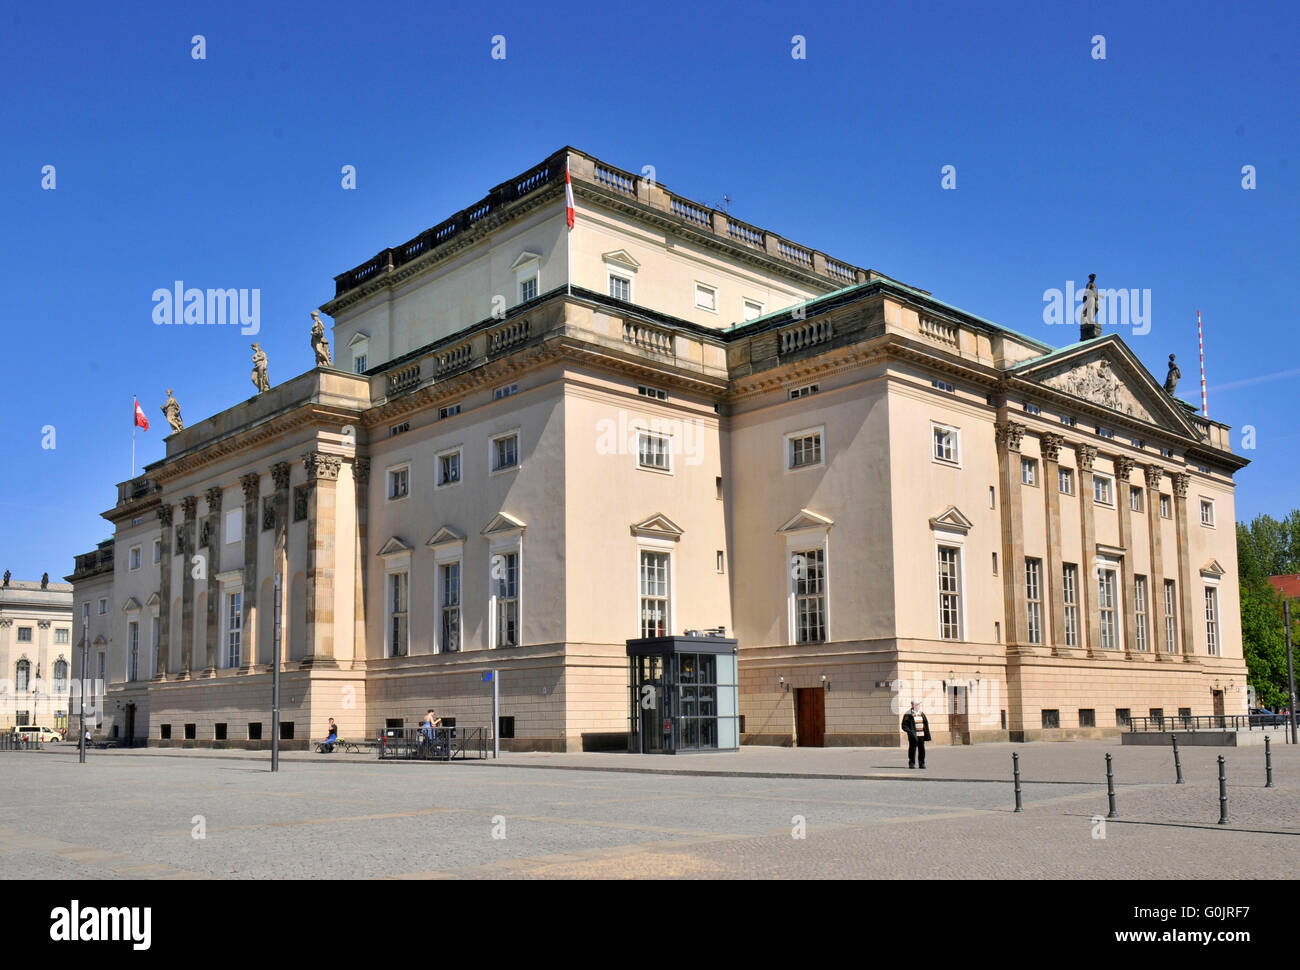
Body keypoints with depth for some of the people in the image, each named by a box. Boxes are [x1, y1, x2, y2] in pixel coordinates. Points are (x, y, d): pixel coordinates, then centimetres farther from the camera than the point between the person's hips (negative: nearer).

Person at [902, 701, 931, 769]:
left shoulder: (922, 714, 14)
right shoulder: (908, 715, -3)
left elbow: (926, 724, 17)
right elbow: (904, 726, -4)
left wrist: (927, 734, 9)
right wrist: (909, 731, -19)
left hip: (921, 735, 5)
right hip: (913, 736, -5)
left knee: (922, 749, 5)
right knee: (913, 749, -3)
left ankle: (922, 764, 14)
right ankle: (911, 764, 6)